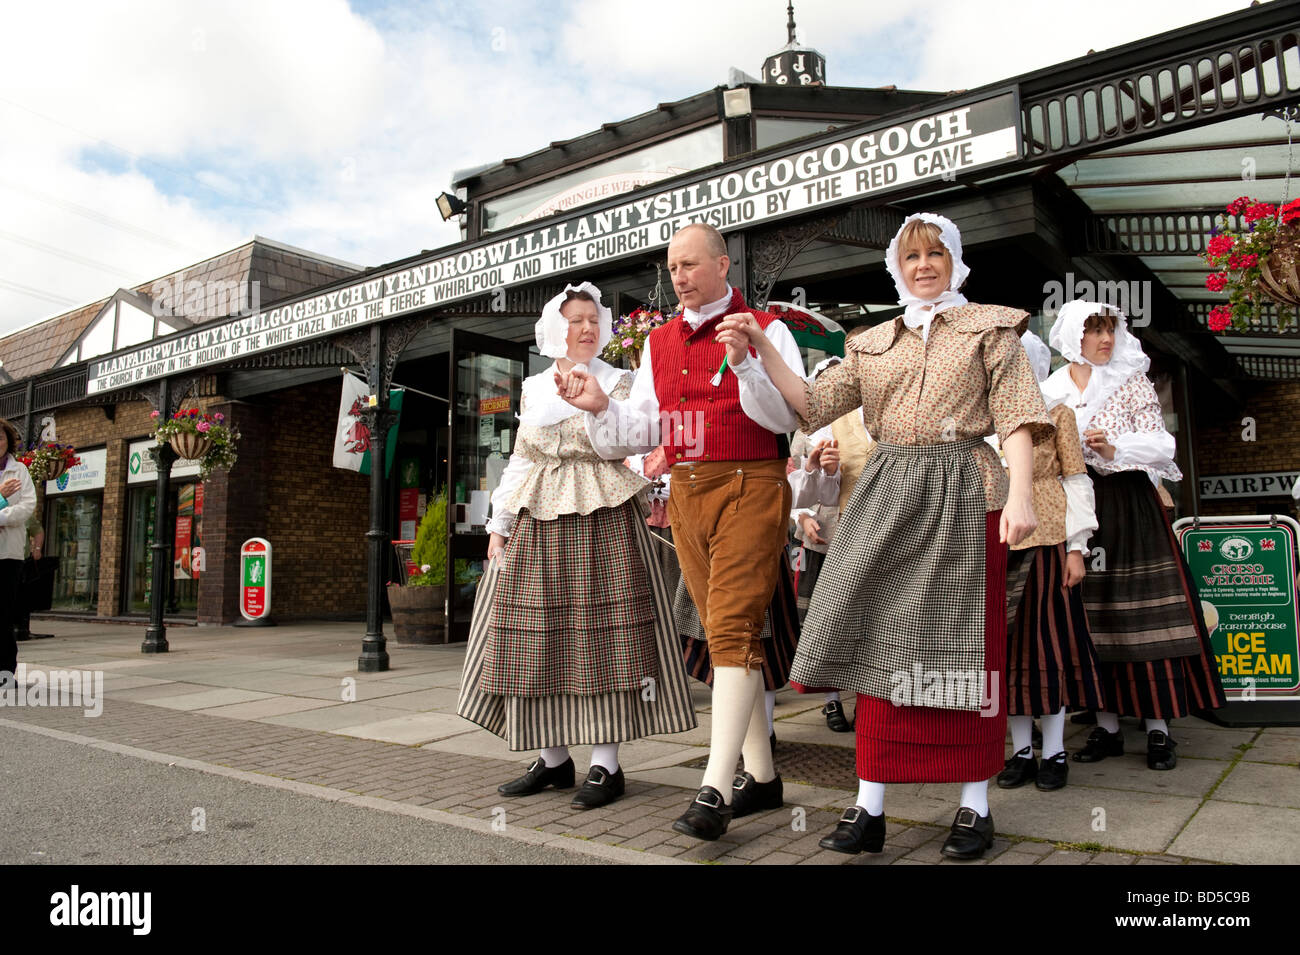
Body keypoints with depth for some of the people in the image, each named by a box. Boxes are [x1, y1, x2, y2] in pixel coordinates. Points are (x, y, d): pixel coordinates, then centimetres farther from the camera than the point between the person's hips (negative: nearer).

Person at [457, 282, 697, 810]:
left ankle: (606, 764, 0)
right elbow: (520, 459, 17)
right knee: (539, 634, 3)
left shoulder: (617, 381, 7)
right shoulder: (533, 387, 19)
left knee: (600, 633, -7)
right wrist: (500, 524, 11)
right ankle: (554, 758, 14)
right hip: (538, 521, 4)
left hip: (602, 516, -4)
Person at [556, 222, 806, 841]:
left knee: (732, 629, -13)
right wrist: (601, 406, -3)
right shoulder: (659, 342, 17)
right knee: (722, 632, 10)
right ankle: (761, 777, 21)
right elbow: (644, 429, 15)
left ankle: (713, 791, -11)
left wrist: (742, 364, -24)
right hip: (686, 493, 6)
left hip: (748, 488, -6)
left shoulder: (764, 329, 0)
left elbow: (785, 417, -10)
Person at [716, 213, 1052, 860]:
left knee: (964, 647, 1)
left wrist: (1020, 495, -13)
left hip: (964, 493, -2)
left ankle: (975, 806, 15)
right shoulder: (872, 344, 18)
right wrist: (760, 347, 1)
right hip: (889, 496, 3)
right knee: (884, 642, 2)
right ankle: (869, 807, 10)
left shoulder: (990, 327, 9)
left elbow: (1015, 417, 0)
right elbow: (814, 405, 9)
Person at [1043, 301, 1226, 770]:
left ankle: (1159, 727, 5)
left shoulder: (1132, 383, 3)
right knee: (1093, 617, 4)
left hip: (1129, 505, -2)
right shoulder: (1050, 391, 8)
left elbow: (1159, 444, -3)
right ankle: (1107, 726, 13)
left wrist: (1114, 450, -19)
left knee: (1142, 614, -4)